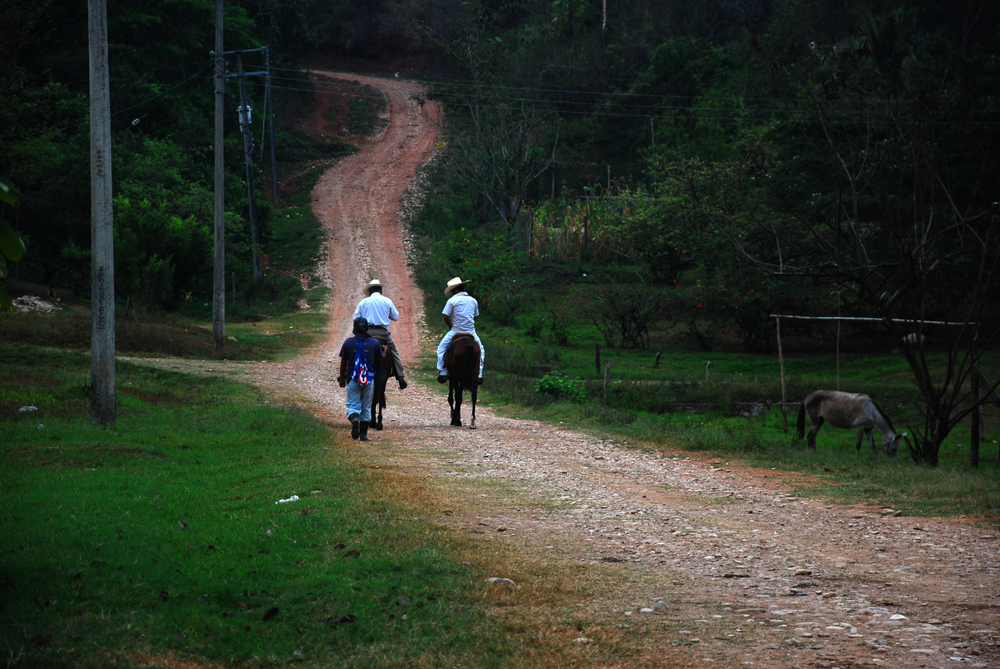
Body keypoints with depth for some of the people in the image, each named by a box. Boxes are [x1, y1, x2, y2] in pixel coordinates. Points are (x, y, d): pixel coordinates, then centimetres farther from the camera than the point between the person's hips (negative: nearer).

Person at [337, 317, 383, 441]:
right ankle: (363, 433, 9)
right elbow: (380, 361, 7)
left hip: (353, 380, -1)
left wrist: (342, 378, 14)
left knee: (353, 404, 3)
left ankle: (354, 419, -28)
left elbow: (343, 362, 4)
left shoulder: (348, 343, -2)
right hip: (370, 380, 1)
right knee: (366, 407, 10)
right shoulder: (374, 343, -1)